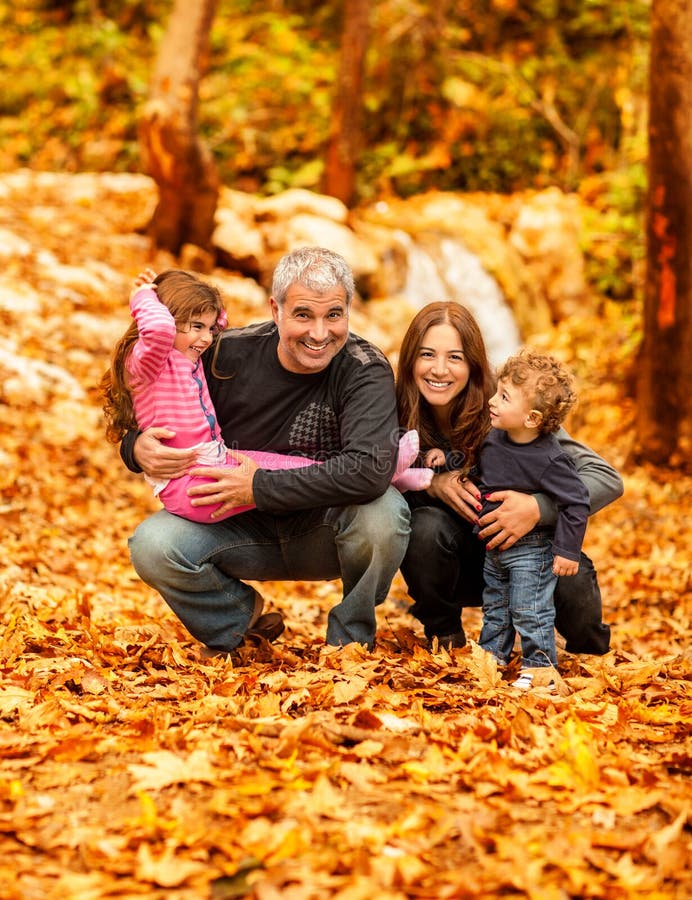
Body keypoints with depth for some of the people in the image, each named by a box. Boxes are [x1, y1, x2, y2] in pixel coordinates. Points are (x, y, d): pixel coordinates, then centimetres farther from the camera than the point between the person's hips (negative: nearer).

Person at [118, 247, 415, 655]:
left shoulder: (366, 371, -20)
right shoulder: (230, 354, -12)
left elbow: (371, 469, -38)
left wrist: (260, 487, -33)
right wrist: (139, 447, -24)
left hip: (325, 532, -2)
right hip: (244, 530, 2)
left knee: (383, 512, -34)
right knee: (152, 545, -24)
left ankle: (351, 637, -4)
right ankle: (239, 614, 9)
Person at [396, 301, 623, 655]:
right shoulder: (398, 413, -15)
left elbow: (608, 479, -24)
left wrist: (538, 507, -41)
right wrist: (432, 483, -25)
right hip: (453, 564, 1)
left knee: (571, 584, -31)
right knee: (425, 526, -31)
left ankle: (588, 651, 7)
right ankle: (442, 633, -2)